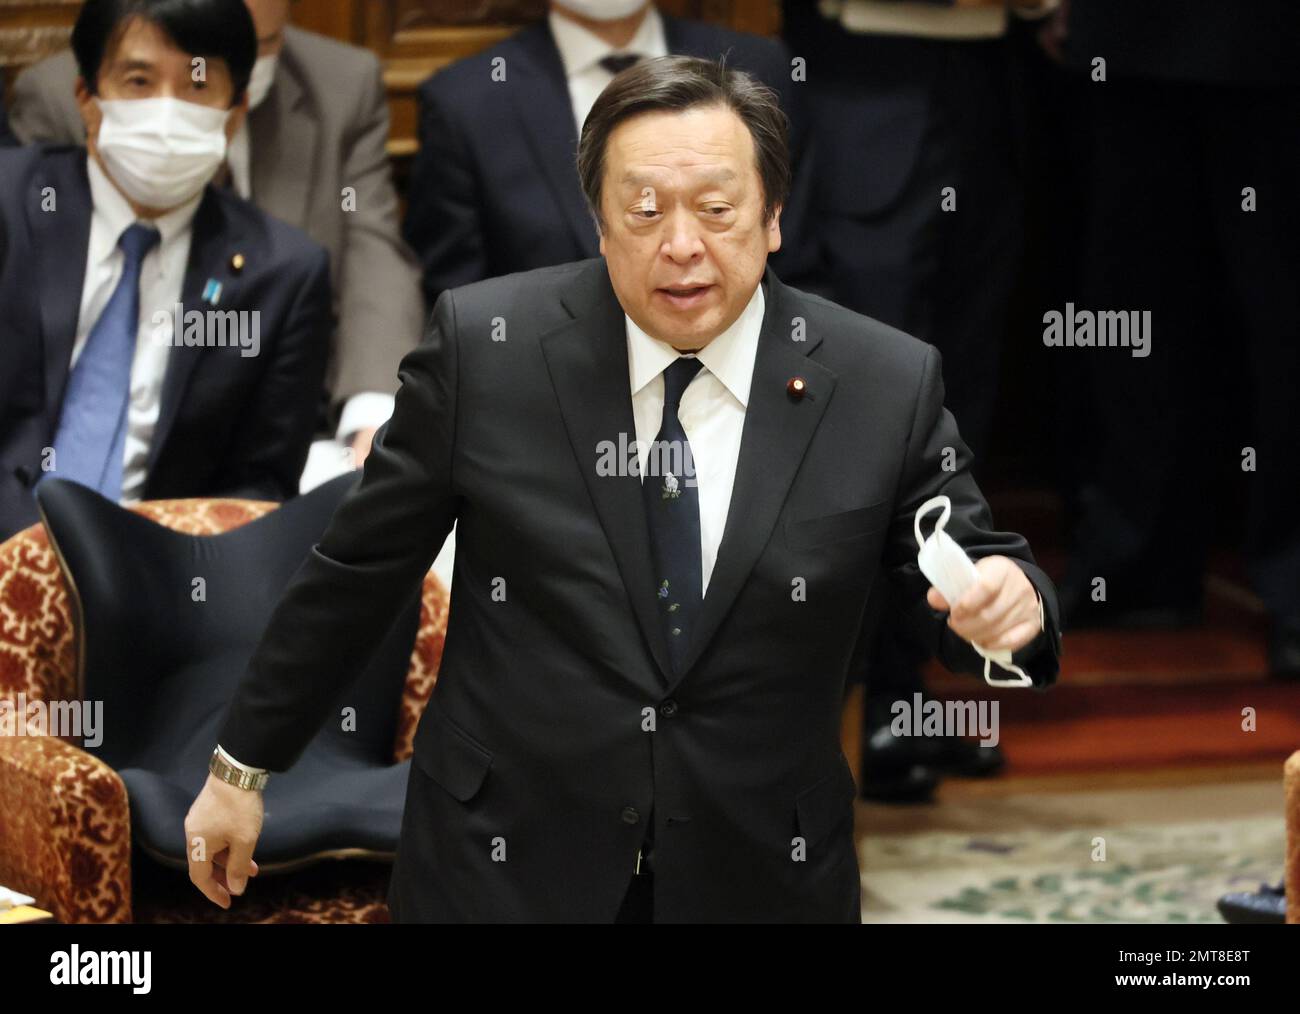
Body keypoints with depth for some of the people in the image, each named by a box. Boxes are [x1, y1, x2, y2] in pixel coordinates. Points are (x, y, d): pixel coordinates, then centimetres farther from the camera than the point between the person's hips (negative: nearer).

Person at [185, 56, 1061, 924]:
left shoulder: (885, 387, -9)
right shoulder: (485, 347, -10)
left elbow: (963, 570, 0)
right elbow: (357, 568, -1)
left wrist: (1008, 601, -24)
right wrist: (243, 765, 5)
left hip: (760, 879, 1)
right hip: (503, 866, -1)